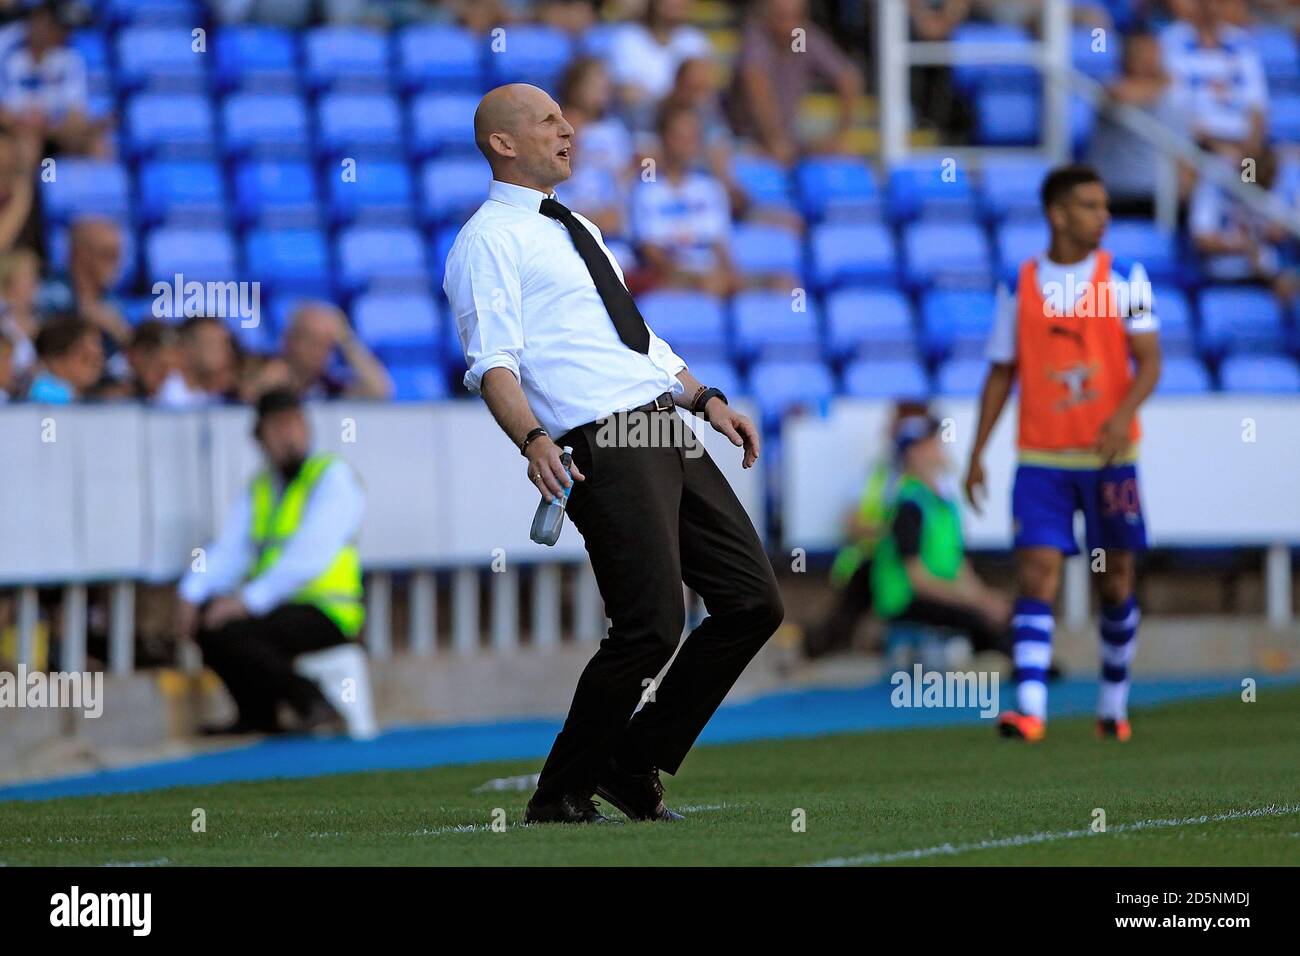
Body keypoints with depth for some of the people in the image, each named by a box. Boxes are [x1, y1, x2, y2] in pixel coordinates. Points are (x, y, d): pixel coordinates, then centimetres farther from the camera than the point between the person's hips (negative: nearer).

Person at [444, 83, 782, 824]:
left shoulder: (578, 229, 26)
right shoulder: (490, 240, -2)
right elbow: (494, 361, -13)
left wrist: (706, 399, 18)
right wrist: (533, 439, -29)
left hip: (669, 434, 9)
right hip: (603, 444, -9)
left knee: (754, 602, 3)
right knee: (652, 625, -16)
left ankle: (637, 764, 15)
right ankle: (562, 796, 1)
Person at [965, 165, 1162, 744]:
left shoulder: (1123, 278, 1)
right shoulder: (1020, 286, 3)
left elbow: (1149, 361, -4)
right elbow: (1001, 373, 10)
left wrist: (1122, 416, -22)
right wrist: (977, 452, 4)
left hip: (1109, 454, 0)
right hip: (1041, 457, 0)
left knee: (1115, 580, 8)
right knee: (1036, 572, -13)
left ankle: (1114, 705, 24)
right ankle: (1030, 707, -21)